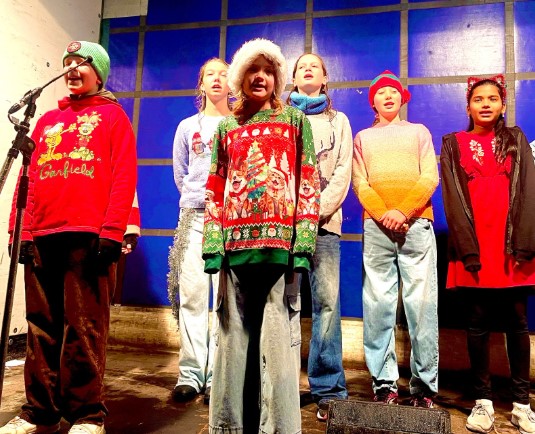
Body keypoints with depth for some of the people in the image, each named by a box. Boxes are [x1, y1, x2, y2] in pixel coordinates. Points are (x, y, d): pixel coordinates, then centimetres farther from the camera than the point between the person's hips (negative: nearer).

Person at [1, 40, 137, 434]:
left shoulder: (113, 115, 9)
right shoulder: (47, 120, 24)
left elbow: (124, 177, -3)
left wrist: (112, 233, -13)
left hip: (88, 237, -5)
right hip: (41, 238, 5)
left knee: (84, 329, -2)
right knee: (41, 328, 9)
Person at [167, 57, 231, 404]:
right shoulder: (188, 126, 17)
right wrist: (196, 196, 14)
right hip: (194, 215, 3)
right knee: (191, 295, -1)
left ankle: (217, 375, 2)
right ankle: (190, 373, 7)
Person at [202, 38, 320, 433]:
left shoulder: (295, 120, 13)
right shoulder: (226, 128, 18)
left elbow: (308, 182, 3)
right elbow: (215, 189, 12)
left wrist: (304, 241, -8)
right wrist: (212, 244, 0)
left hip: (279, 241, -2)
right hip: (236, 242, 3)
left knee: (277, 338, -1)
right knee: (234, 336, 7)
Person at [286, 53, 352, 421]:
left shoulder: (338, 121, 21)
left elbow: (343, 173, 8)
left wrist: (318, 209, -7)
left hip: (324, 219, 0)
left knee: (327, 301, -6)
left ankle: (329, 390, 3)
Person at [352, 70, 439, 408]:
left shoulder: (418, 131, 20)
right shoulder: (363, 137, 20)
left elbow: (430, 178, 6)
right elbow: (360, 183, 8)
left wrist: (403, 211, -11)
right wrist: (383, 214, -10)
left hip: (416, 222, 0)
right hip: (376, 225, 1)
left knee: (422, 304, -4)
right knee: (378, 305, -4)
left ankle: (424, 385, 6)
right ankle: (384, 384, 4)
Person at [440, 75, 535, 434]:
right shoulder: (454, 144, 10)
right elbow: (453, 198, 0)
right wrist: (468, 248, -11)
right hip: (473, 249, -1)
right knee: (478, 324, 3)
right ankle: (483, 400, 14)